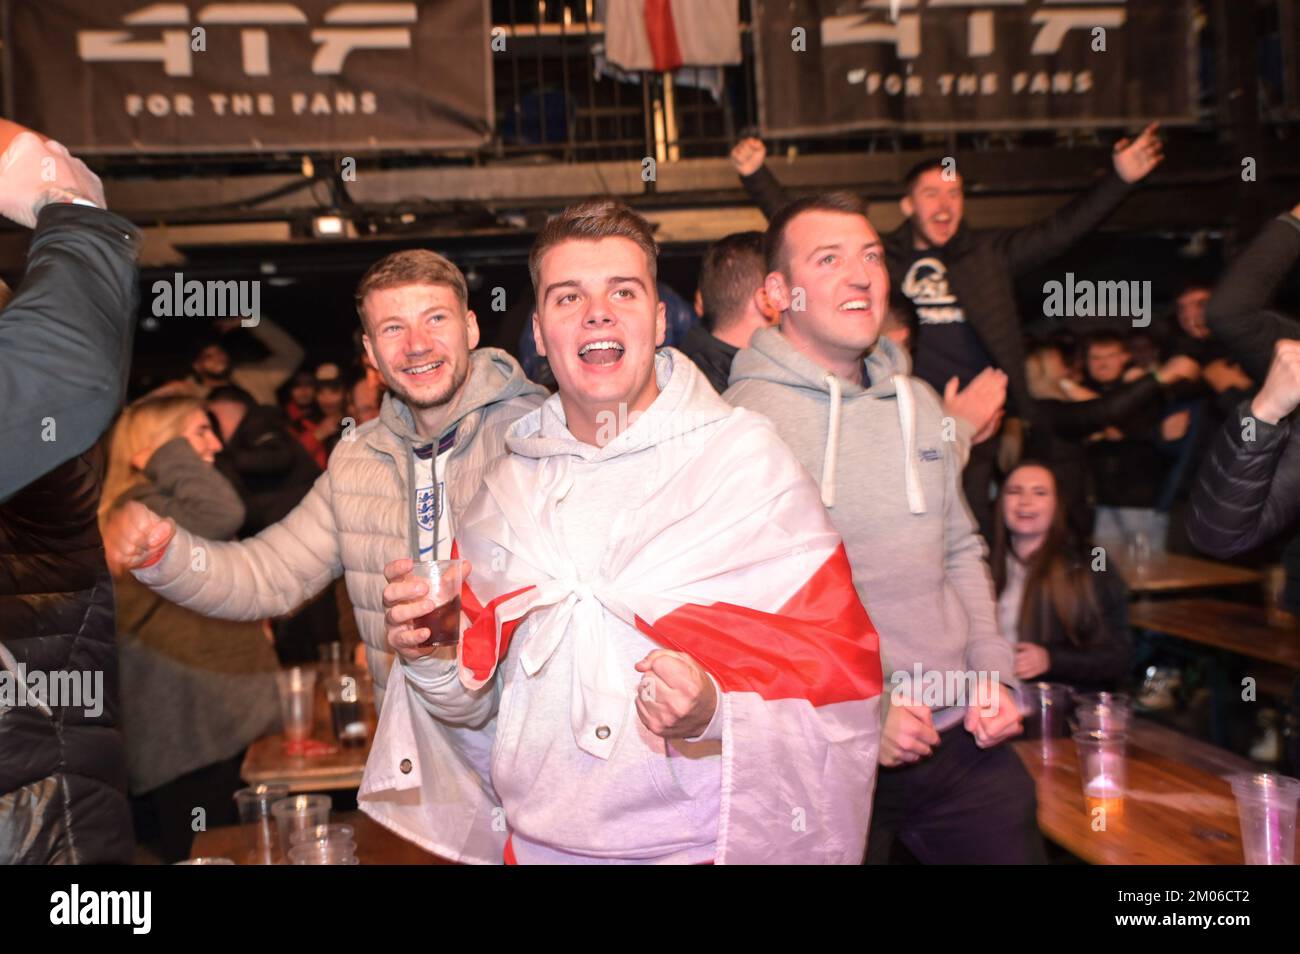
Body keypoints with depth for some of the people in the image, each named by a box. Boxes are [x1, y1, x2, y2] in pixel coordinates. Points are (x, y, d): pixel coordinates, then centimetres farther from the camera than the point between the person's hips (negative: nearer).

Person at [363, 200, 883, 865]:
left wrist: (717, 715, -28)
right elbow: (476, 695, 8)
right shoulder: (509, 486, 2)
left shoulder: (748, 460, -10)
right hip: (538, 843, 4)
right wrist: (431, 655, -11)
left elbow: (838, 673, -12)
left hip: (700, 845, -3)